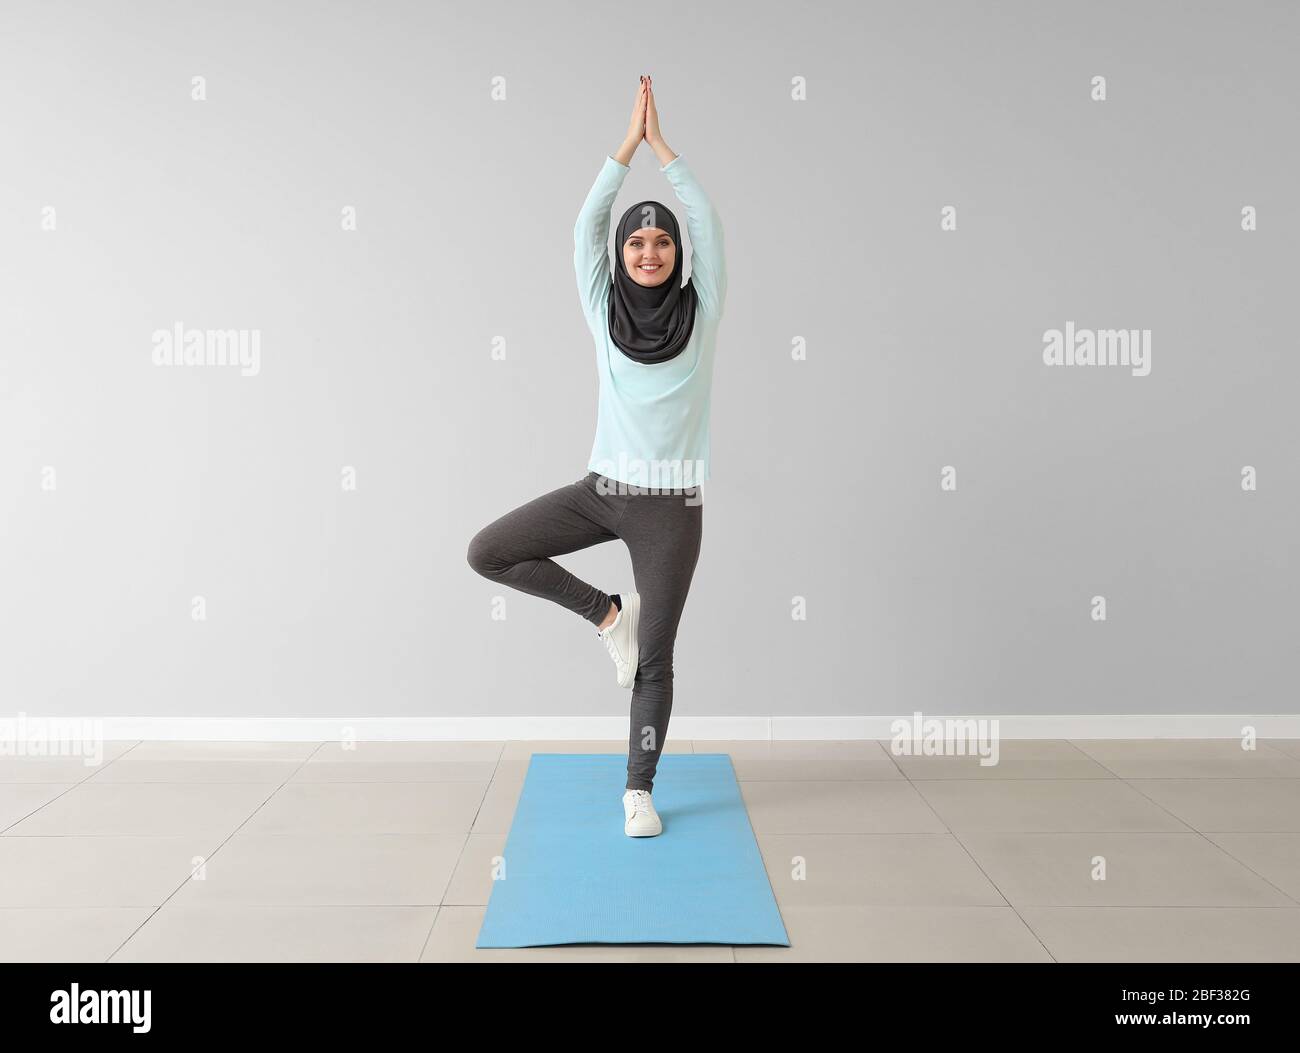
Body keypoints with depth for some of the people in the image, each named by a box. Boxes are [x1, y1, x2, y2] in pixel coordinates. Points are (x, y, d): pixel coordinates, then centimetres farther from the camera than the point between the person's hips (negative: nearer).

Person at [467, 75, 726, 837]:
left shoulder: (700, 313, 0)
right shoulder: (605, 311, 4)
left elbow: (708, 223, -7)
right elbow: (587, 223, -2)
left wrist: (662, 144, -4)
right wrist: (629, 141, -3)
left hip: (672, 507, -2)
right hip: (603, 488, 3)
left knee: (656, 657, -1)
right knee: (487, 552, -6)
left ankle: (639, 790, 15)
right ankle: (609, 613, 9)